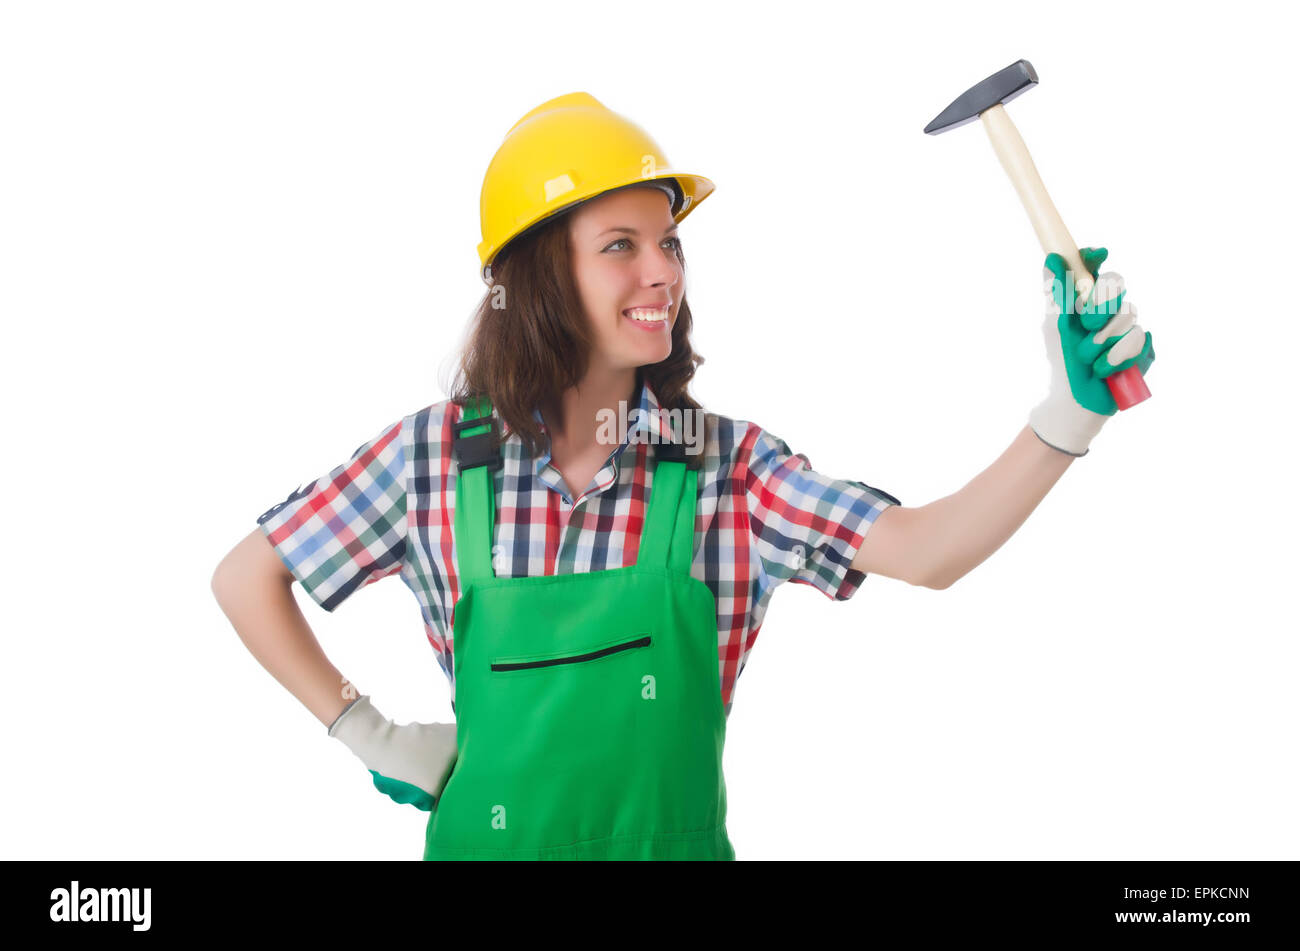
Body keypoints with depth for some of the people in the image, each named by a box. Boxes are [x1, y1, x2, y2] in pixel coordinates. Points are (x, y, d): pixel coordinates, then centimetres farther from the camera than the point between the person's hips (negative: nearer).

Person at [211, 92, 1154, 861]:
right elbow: (246, 580, 0)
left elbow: (923, 550, -22)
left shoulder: (728, 463, -10)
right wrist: (368, 735, -4)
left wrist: (1071, 412, -33)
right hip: (488, 836, 0)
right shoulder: (437, 452, -10)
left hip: (671, 838, 1)